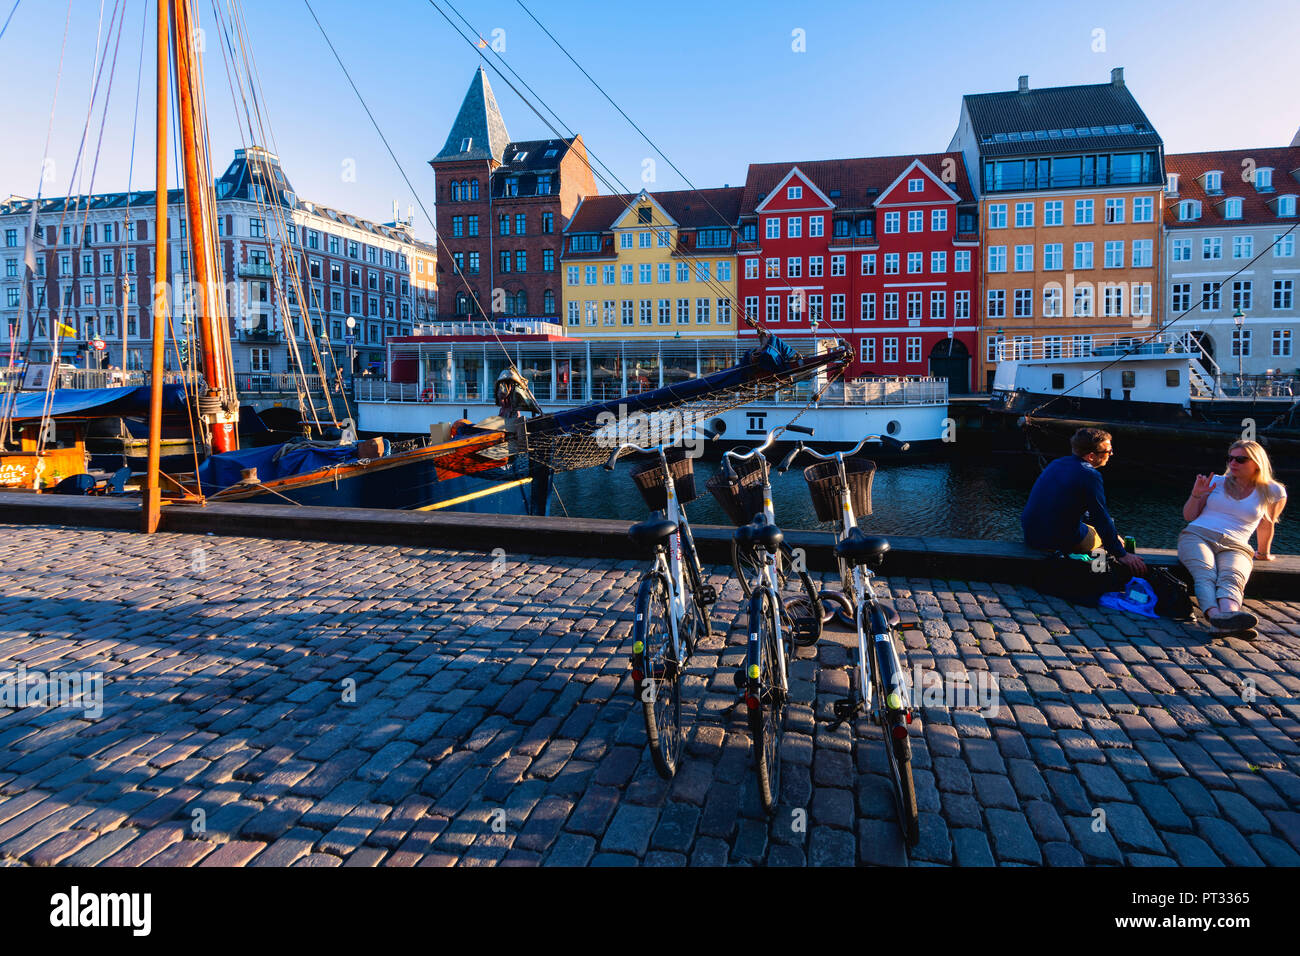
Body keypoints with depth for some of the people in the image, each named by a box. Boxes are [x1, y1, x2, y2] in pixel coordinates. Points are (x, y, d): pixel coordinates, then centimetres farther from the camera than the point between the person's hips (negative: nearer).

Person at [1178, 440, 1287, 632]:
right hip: (1197, 536, 0)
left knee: (1231, 578, -36)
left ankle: (1230, 612, -67)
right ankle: (1215, 616, -63)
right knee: (1205, 574, -35)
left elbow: (1266, 525, 27)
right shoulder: (1216, 482, 16)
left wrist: (1263, 553, 36)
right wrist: (1196, 494, 1)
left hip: (1235, 547, 0)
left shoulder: (1272, 492, 14)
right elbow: (1188, 516, 17)